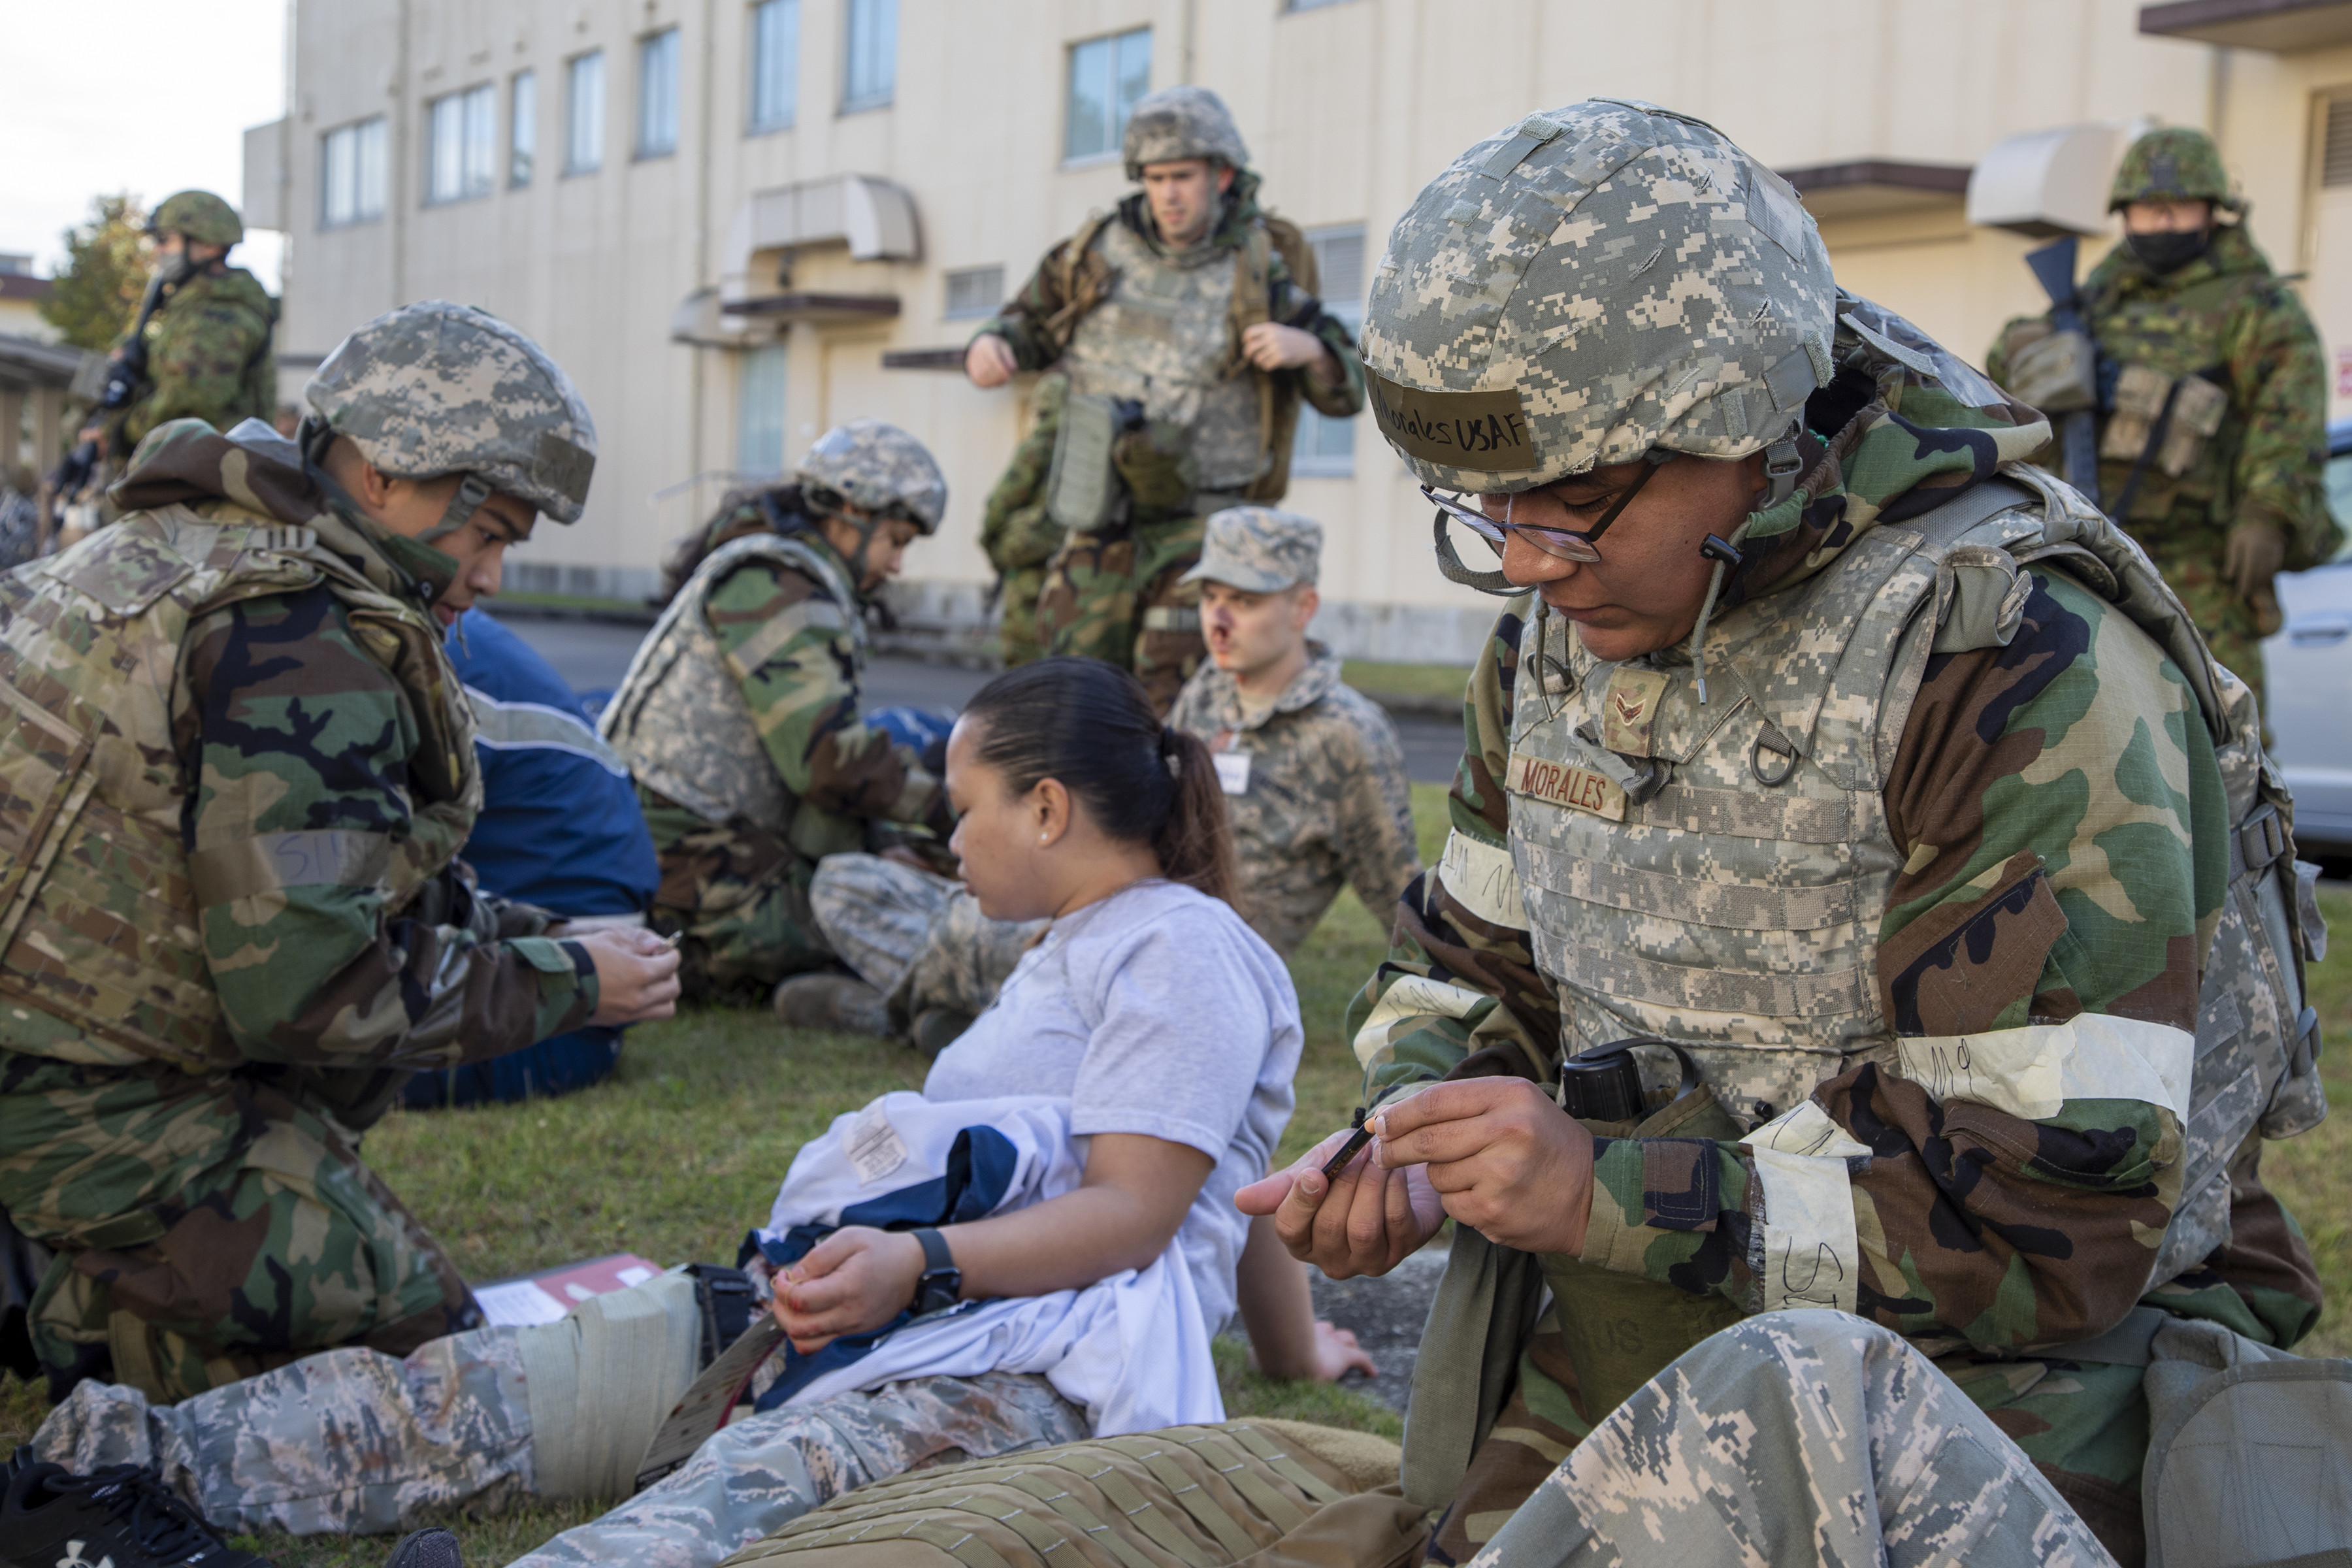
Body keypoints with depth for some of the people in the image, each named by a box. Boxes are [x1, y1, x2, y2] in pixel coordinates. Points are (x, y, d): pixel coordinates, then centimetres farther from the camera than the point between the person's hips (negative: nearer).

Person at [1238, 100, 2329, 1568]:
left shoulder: (2022, 661, -20)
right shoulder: (1565, 622, 4)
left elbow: (2067, 1213, -22)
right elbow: (1479, 957, 16)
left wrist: (1618, 1198, -25)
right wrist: (1413, 1144, -6)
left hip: (2024, 1376, -6)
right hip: (1654, 1341, 6)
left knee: (1786, 1414, -33)